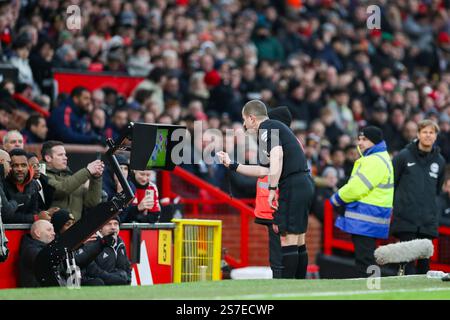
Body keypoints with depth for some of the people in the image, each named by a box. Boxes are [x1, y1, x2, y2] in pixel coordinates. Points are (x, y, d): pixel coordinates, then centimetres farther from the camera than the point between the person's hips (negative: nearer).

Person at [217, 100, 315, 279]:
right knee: (298, 240, 13)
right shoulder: (276, 128, 25)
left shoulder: (267, 128, -5)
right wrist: (231, 165, 30)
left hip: (292, 185, -10)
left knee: (288, 237, -9)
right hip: (304, 183, 10)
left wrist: (272, 189, -23)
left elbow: (277, 155, -23)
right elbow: (264, 170, 27)